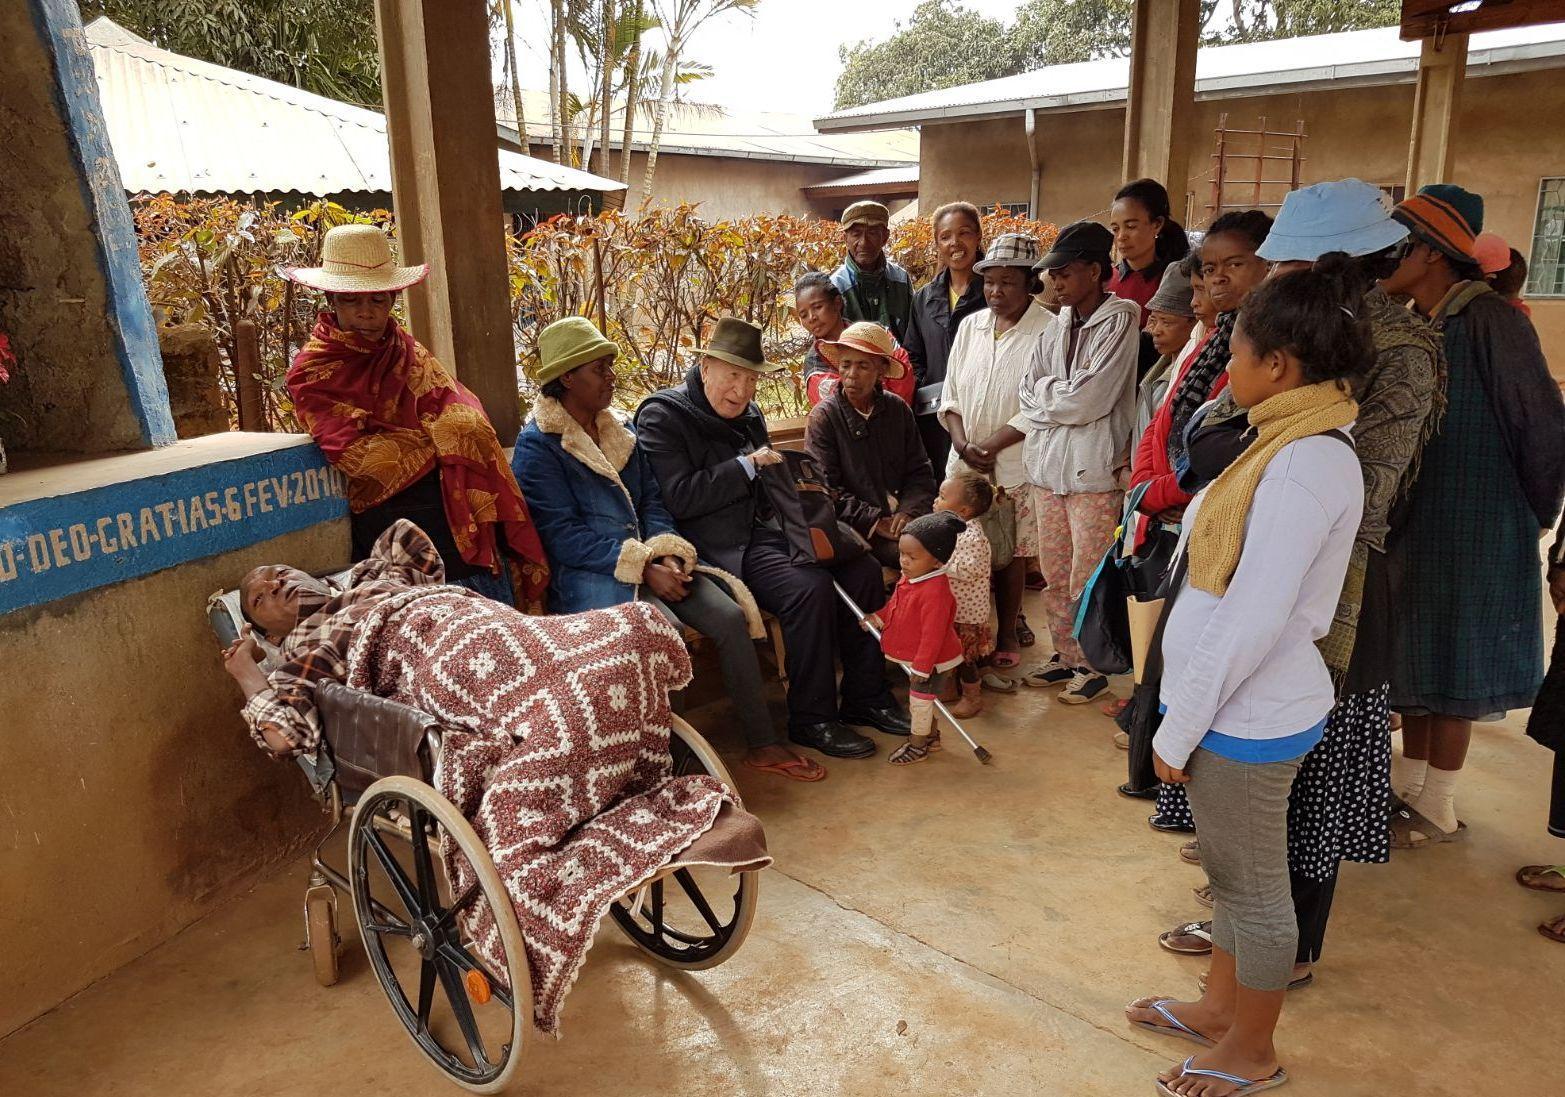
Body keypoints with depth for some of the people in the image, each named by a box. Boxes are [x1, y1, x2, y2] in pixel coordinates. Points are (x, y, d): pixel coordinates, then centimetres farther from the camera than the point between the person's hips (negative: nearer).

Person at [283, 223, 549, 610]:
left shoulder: (406, 349, 12)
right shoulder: (311, 374, -3)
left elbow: (463, 413, 5)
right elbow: (362, 457, -12)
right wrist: (448, 436, -6)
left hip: (456, 501, 5)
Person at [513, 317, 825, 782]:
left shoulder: (621, 432, 18)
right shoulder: (537, 446, -5)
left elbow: (652, 502, 14)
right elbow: (563, 536, -13)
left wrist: (667, 555, -8)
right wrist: (644, 568, -20)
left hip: (648, 562, 6)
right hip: (585, 574, -6)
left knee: (729, 614, -13)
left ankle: (763, 743, -4)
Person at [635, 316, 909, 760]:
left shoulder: (748, 413, 17)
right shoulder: (662, 415, -6)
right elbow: (678, 498, -18)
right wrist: (747, 465, -16)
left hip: (764, 530, 8)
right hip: (718, 547, -8)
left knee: (862, 569, -7)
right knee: (810, 586, -29)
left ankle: (865, 697, 4)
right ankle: (811, 719, -14)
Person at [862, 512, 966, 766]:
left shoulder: (935, 592, -34)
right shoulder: (909, 578, -4)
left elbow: (932, 635, -31)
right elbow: (895, 605, 18)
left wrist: (921, 668, -26)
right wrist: (878, 618, 11)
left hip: (932, 661, -9)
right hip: (917, 659, 9)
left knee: (919, 700, 7)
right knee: (921, 700, 23)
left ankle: (917, 746, 27)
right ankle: (931, 735, 43)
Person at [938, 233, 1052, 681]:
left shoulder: (1047, 332, -8)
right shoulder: (971, 325, 9)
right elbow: (951, 395, 9)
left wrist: (990, 447, -15)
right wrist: (963, 445, -7)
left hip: (1015, 466, -4)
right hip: (964, 463, 4)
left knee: (1008, 553, 4)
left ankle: (1006, 636, 20)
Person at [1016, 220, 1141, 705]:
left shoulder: (1121, 320, -9)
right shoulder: (1058, 324, 10)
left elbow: (1087, 400, -17)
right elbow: (1029, 395, 7)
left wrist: (1046, 391, -2)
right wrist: (1064, 397, -8)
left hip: (1095, 468, -6)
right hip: (1047, 463, 6)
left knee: (1086, 580, 2)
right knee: (1054, 575, 14)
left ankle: (1093, 666, 19)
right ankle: (1065, 656, 30)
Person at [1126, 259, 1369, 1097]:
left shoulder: (1304, 463, -25)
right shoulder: (1298, 444, 5)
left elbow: (1254, 620, -26)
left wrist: (1180, 727, -18)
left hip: (1248, 716, -9)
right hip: (1241, 706, 9)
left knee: (1254, 887, 10)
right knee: (1231, 871, 23)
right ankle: (1220, 1007, 42)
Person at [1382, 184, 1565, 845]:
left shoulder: (1490, 321, -18)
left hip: (1476, 534, -7)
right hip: (1414, 524, 7)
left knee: (1454, 668, 5)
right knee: (1414, 659, 16)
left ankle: (1436, 809, 20)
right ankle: (1407, 783, 32)